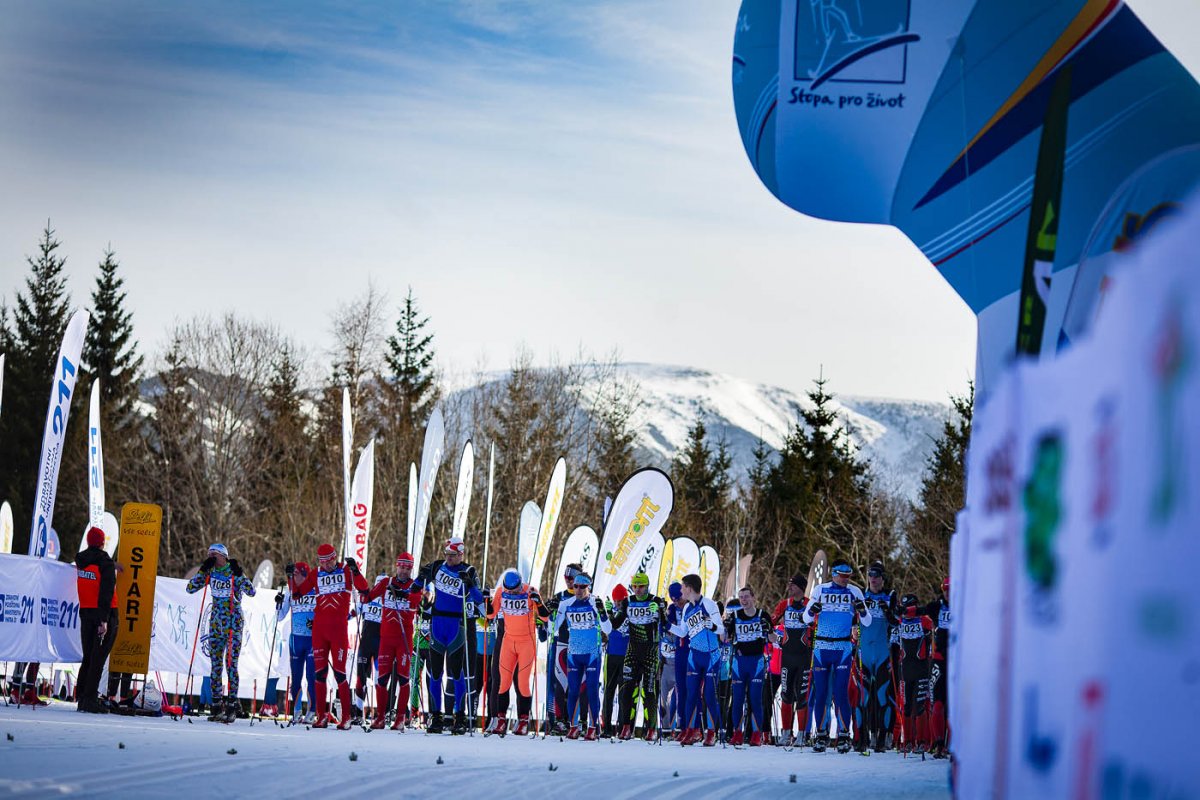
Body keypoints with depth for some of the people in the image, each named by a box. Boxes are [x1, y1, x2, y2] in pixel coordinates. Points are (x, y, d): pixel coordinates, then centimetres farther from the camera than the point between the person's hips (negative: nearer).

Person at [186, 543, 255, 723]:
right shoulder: (210, 572, 4)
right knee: (215, 663, 4)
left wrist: (238, 573, -26)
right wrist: (203, 570, -7)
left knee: (231, 662, -8)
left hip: (234, 622, -5)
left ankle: (231, 705, -6)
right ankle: (217, 705, 8)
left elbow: (251, 592, -19)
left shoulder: (234, 572, -9)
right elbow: (190, 588, 1)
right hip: (216, 622, 5)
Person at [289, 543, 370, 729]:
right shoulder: (316, 574, 8)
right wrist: (296, 579, -5)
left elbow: (364, 589, -13)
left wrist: (355, 571, -26)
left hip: (338, 628, -3)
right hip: (319, 628, 3)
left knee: (339, 672, -6)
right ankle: (321, 716, 9)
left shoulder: (346, 571, 0)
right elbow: (297, 594, 11)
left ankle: (346, 717, -2)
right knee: (320, 672, 4)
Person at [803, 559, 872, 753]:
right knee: (820, 693, 1)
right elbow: (806, 618, 6)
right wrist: (812, 611, -17)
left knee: (840, 693, -8)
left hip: (843, 648, -1)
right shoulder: (820, 590, 4)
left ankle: (844, 735, -2)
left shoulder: (854, 592, 4)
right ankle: (821, 735, 9)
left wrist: (862, 611, -17)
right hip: (821, 647, 1)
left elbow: (867, 622, 4)